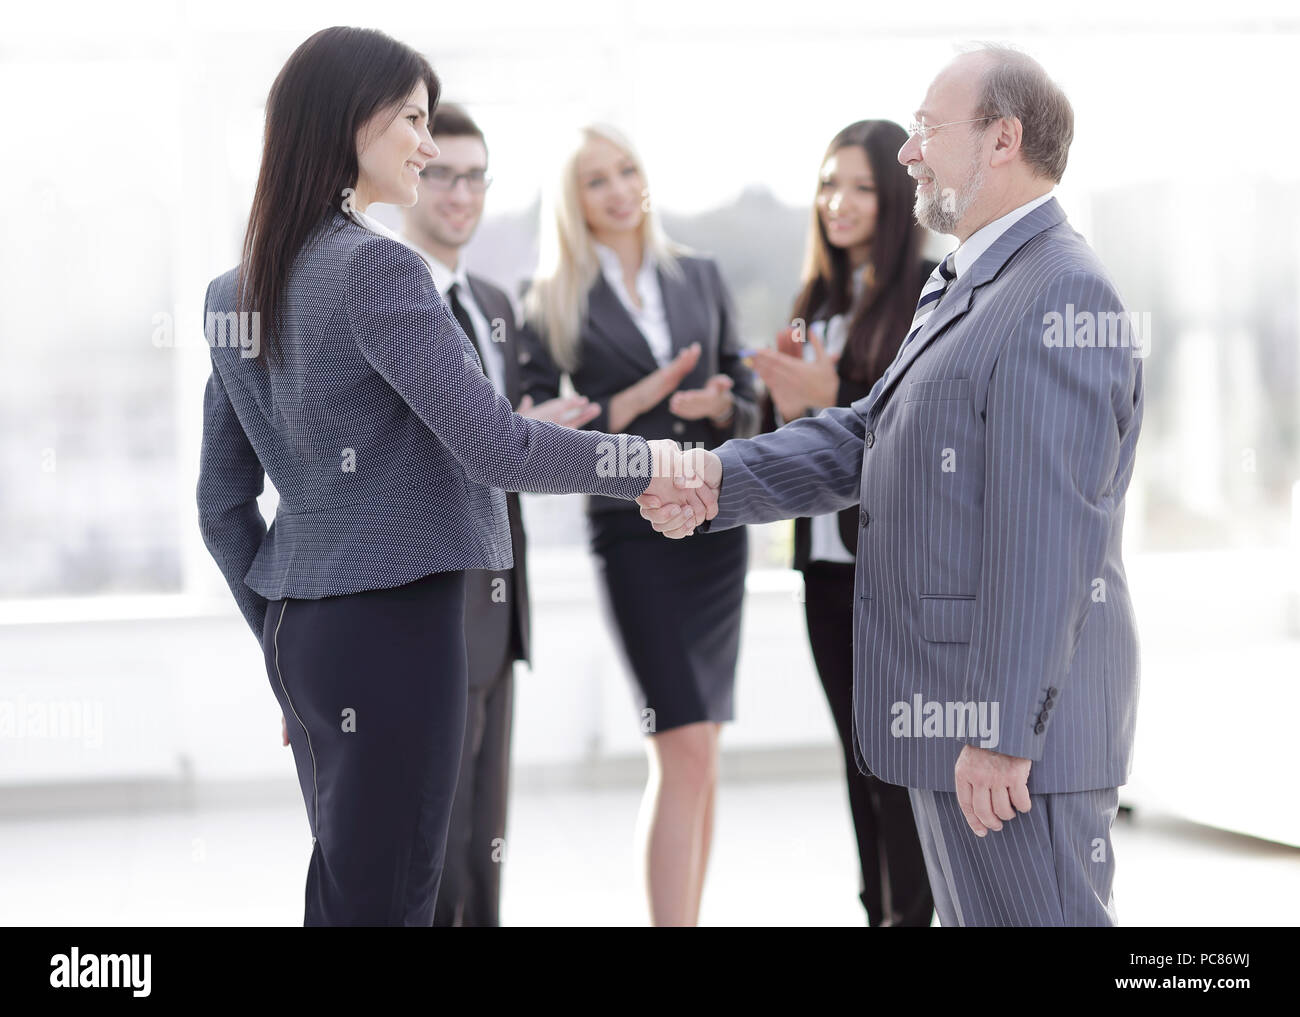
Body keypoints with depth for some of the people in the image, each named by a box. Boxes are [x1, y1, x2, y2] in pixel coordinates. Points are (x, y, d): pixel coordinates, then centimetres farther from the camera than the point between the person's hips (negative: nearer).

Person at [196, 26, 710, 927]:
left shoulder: (238, 292, 11)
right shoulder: (376, 268, -14)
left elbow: (223, 505, 14)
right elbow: (493, 445, -16)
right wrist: (645, 463, -3)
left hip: (300, 627, 9)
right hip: (389, 625, -9)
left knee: (341, 886, 15)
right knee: (385, 898, -3)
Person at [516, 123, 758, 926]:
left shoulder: (701, 278, 11)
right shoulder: (553, 304, 0)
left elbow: (747, 402, 13)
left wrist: (716, 406, -10)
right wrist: (645, 396, -13)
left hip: (717, 522, 4)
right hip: (634, 526, -4)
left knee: (699, 753, 7)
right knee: (684, 750, -14)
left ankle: (687, 917, 15)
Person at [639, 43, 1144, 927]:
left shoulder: (1061, 299, -18)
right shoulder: (968, 289, 17)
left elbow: (1045, 535, -23)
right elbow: (865, 439, 14)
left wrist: (1003, 730, -24)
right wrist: (722, 480, -2)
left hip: (1015, 717, -11)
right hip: (957, 703, 11)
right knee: (979, 915, 18)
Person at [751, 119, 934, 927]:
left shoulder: (933, 295, -8)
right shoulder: (817, 300, 14)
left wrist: (831, 398, -19)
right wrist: (785, 408, -5)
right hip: (827, 560, 7)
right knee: (862, 759, 11)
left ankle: (913, 910, 2)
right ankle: (880, 908, 18)